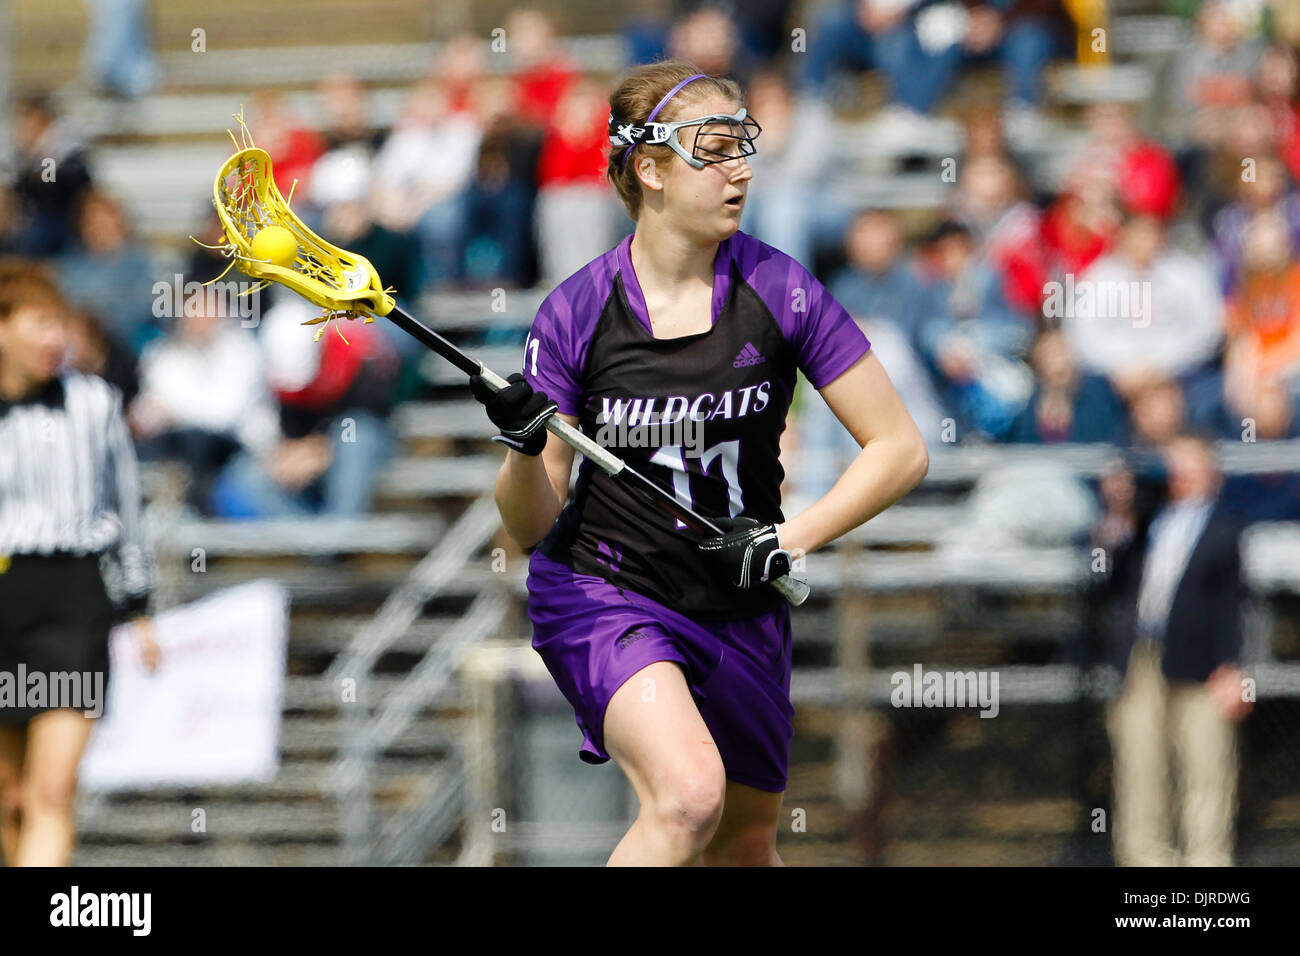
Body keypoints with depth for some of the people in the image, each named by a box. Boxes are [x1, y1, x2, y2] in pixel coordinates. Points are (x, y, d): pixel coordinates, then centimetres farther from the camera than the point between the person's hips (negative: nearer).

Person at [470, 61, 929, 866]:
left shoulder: (779, 289, -7)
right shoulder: (577, 313, -9)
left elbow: (900, 450, -4)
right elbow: (533, 527, -6)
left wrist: (789, 540, -15)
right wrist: (523, 449, -27)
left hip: (741, 612, 3)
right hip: (604, 593, -3)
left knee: (743, 846, 14)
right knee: (689, 797, -29)